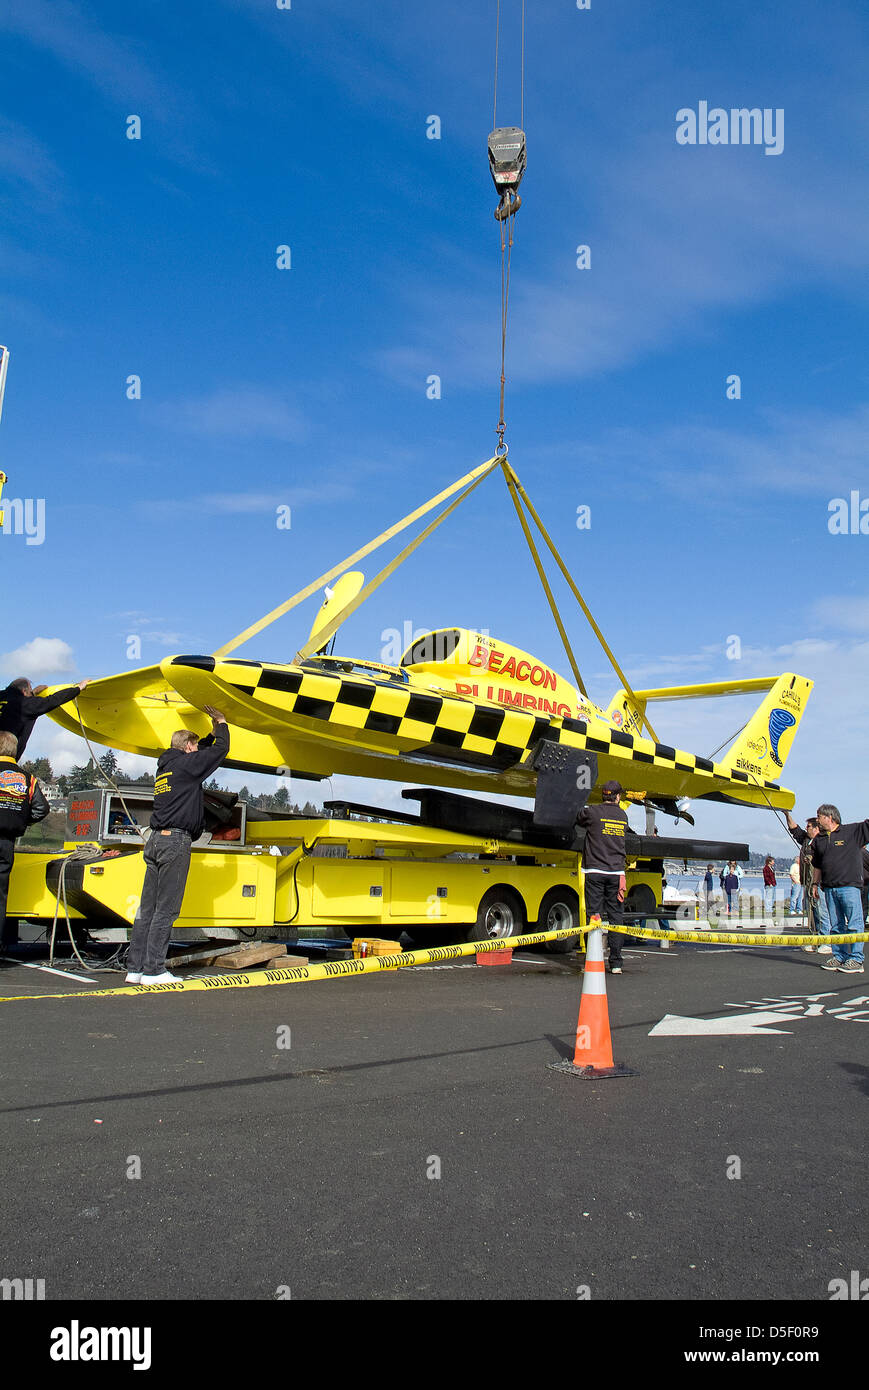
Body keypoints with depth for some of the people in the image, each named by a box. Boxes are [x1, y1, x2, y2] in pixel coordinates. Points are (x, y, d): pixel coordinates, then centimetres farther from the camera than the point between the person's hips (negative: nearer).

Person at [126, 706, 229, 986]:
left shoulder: (164, 767, 21)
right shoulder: (186, 764, -3)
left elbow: (203, 753, 38)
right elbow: (220, 750, 4)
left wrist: (213, 732, 43)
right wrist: (221, 723, 21)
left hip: (156, 840, 9)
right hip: (176, 840, -9)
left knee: (148, 908, 7)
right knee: (166, 909, -7)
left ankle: (135, 967, 8)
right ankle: (153, 970, -7)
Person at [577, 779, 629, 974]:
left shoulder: (592, 812, -6)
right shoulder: (623, 816, 9)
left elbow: (577, 820, 7)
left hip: (595, 872, -3)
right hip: (616, 872, 3)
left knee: (594, 914, -1)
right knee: (615, 915, 7)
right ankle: (616, 963, 8)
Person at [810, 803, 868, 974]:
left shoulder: (852, 831, 1)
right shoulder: (819, 840, 15)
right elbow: (817, 865, 23)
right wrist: (815, 884, 21)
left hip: (849, 885, -5)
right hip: (829, 888, 5)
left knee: (854, 924, -4)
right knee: (836, 926, 9)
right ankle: (838, 957, 15)